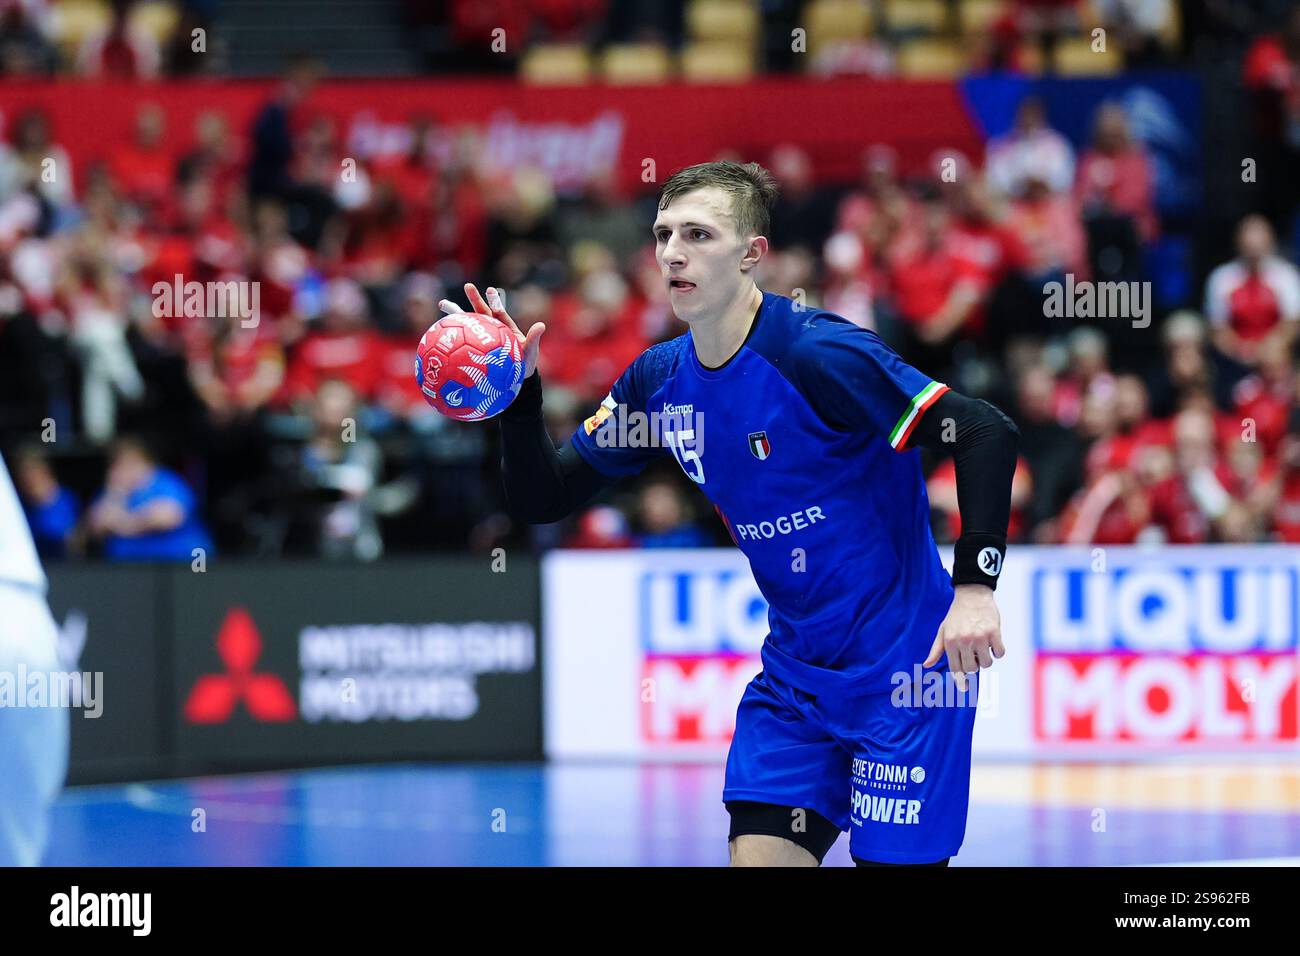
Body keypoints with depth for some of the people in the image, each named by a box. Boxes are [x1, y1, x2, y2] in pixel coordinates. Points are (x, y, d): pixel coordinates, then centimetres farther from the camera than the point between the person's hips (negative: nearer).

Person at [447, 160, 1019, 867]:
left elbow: (987, 434, -22)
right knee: (759, 855, -2)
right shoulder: (659, 378, 3)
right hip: (794, 672, 6)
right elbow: (543, 500, 9)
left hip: (903, 669, -6)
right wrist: (517, 391, -9)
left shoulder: (816, 352, -19)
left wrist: (975, 585, -30)